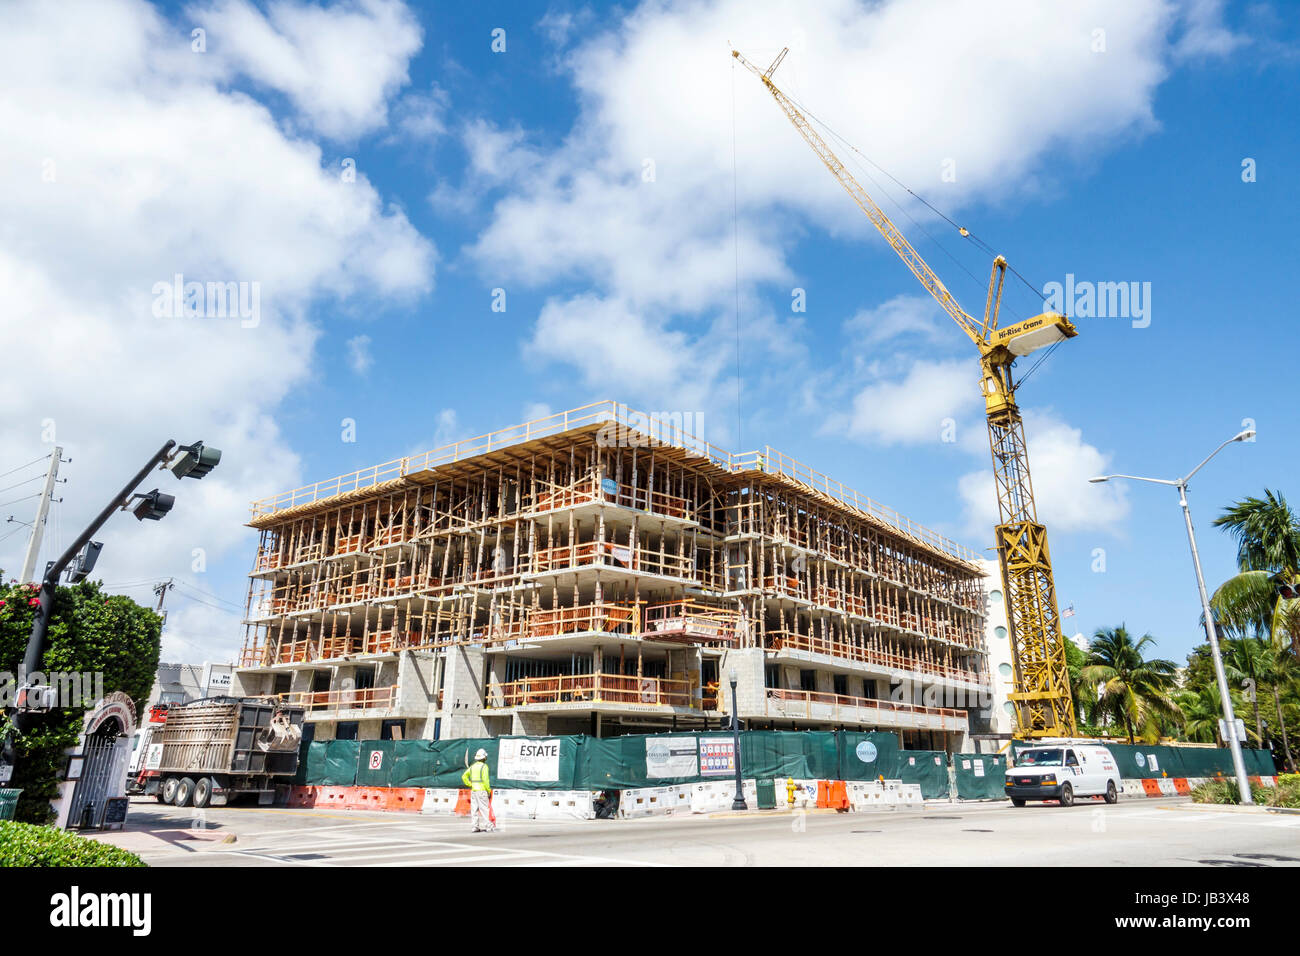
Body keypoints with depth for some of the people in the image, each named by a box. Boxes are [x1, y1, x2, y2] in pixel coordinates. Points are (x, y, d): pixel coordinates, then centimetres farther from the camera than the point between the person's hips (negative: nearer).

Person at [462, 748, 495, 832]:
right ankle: (488, 826, -3)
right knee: (484, 809, -4)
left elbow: (464, 776, 12)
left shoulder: (472, 766, 10)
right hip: (482, 790, -6)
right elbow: (485, 780, -16)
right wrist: (489, 790, -9)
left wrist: (470, 785, 13)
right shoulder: (484, 766, -10)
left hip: (473, 790, 6)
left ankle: (475, 826, 8)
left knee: (474, 809, 8)